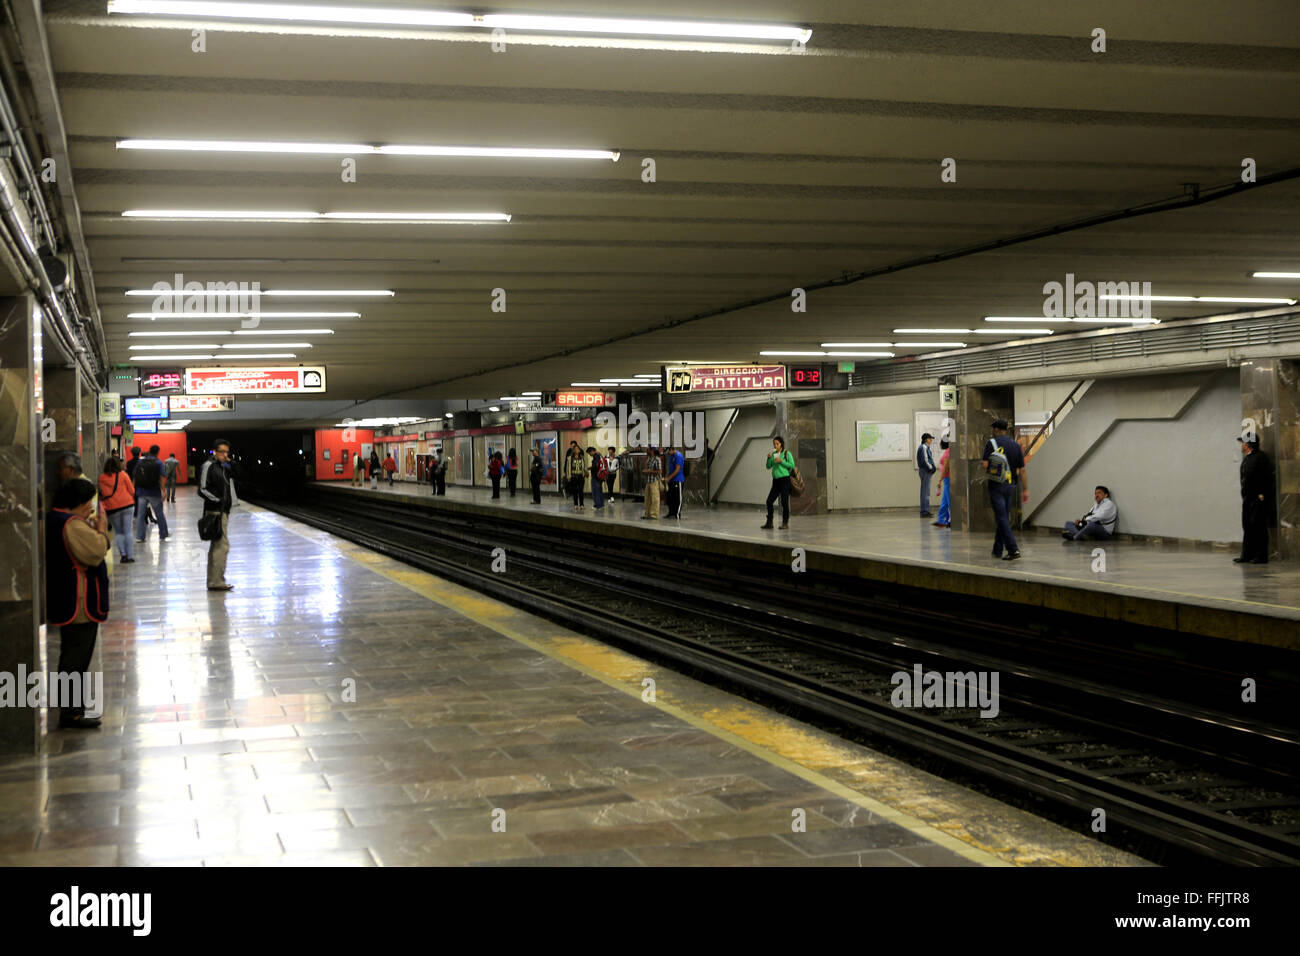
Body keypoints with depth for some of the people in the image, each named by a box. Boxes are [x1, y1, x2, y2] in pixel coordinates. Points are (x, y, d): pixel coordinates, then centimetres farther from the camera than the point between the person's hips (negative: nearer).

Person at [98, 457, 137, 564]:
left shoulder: (101, 478, 2)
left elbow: (102, 495, 4)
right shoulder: (123, 475, -1)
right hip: (127, 505, -1)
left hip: (112, 508, 1)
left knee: (118, 532, 12)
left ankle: (123, 554, -1)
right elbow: (132, 491, 1)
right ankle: (129, 556, 1)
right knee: (127, 531, 3)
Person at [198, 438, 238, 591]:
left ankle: (213, 581, 18)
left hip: (223, 511, 10)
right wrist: (218, 500, -18)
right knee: (222, 545, -14)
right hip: (215, 511, -10)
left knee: (216, 546, 12)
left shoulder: (224, 466, 16)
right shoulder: (208, 466, -9)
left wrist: (231, 465, 3)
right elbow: (202, 490, -12)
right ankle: (216, 582, -13)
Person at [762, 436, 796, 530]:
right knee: (769, 501, 0)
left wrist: (781, 461, -15)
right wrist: (769, 458, -6)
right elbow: (768, 467, 10)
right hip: (775, 480, 5)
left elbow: (792, 466, -7)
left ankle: (785, 523, 4)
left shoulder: (787, 454, -2)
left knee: (784, 502, -4)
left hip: (785, 479, -5)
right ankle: (769, 522, 8)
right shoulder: (773, 454, 11)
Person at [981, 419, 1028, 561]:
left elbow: (984, 465, -13)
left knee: (1002, 518, -6)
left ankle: (1013, 549, -16)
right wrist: (1025, 490, 8)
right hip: (1011, 486, 5)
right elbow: (1022, 470, 6)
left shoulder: (992, 443, -5)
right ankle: (997, 550, 23)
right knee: (1004, 517, 15)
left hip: (996, 486, -5)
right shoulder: (1015, 445, 8)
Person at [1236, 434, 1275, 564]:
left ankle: (1261, 556, -5)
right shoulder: (1246, 459, 17)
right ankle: (1246, 555, 14)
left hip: (1258, 498, -9)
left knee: (1258, 526, -8)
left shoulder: (1260, 457, -10)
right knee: (1247, 527, 10)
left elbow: (1267, 477, -16)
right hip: (1248, 499, 9)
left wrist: (1262, 495, -20)